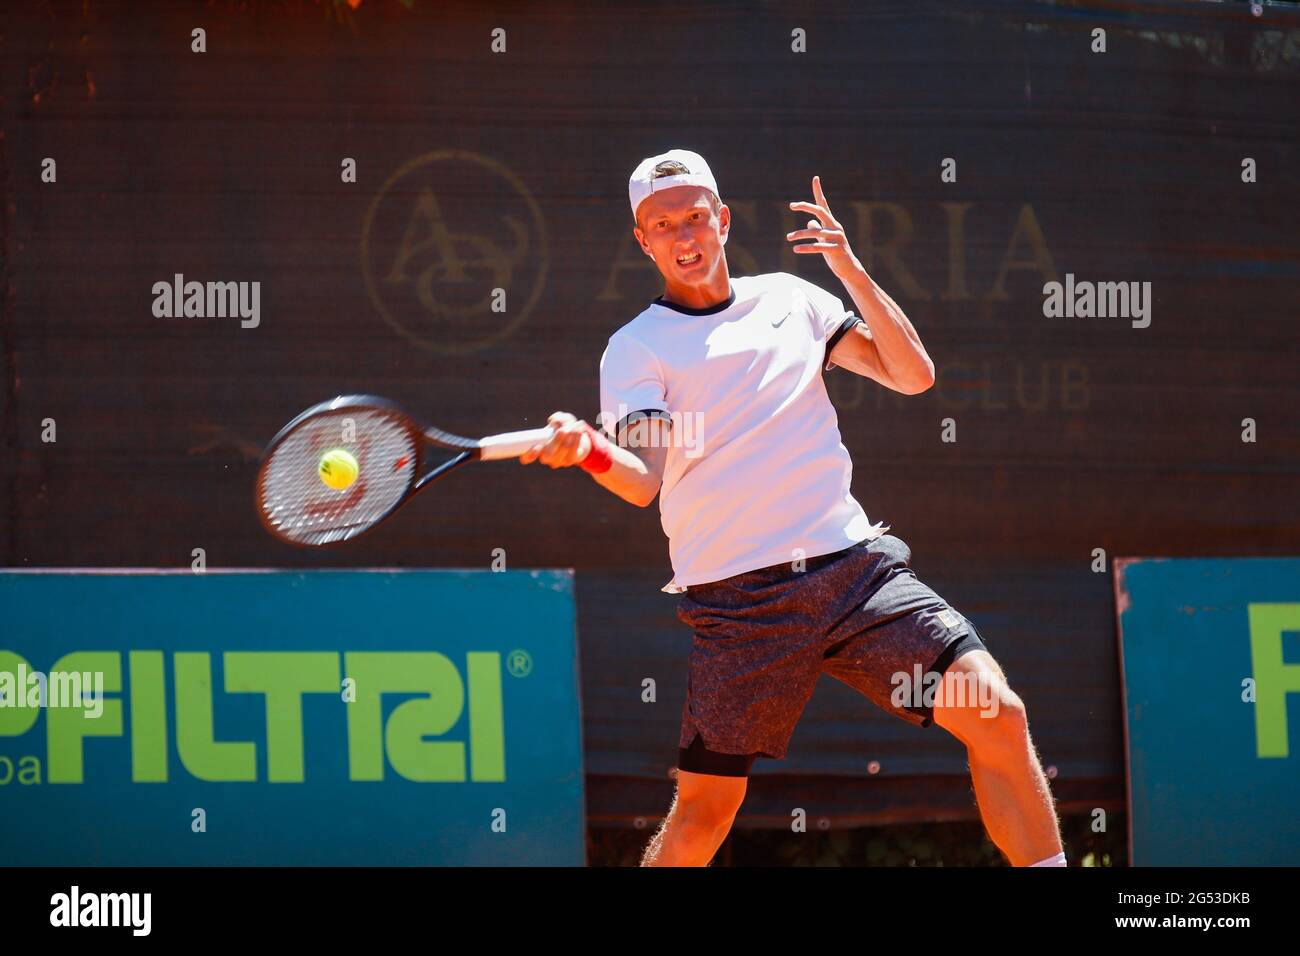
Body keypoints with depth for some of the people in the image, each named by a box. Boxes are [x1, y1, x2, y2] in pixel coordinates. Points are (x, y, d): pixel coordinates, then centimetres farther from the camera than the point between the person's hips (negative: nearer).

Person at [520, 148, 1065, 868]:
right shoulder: (636, 348, 4)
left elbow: (912, 375, 10)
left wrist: (849, 269, -1)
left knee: (997, 716, -12)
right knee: (704, 807, -5)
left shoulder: (789, 298, 14)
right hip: (738, 597, -3)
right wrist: (590, 450, -33)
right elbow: (643, 480, -10)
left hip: (852, 561, 3)